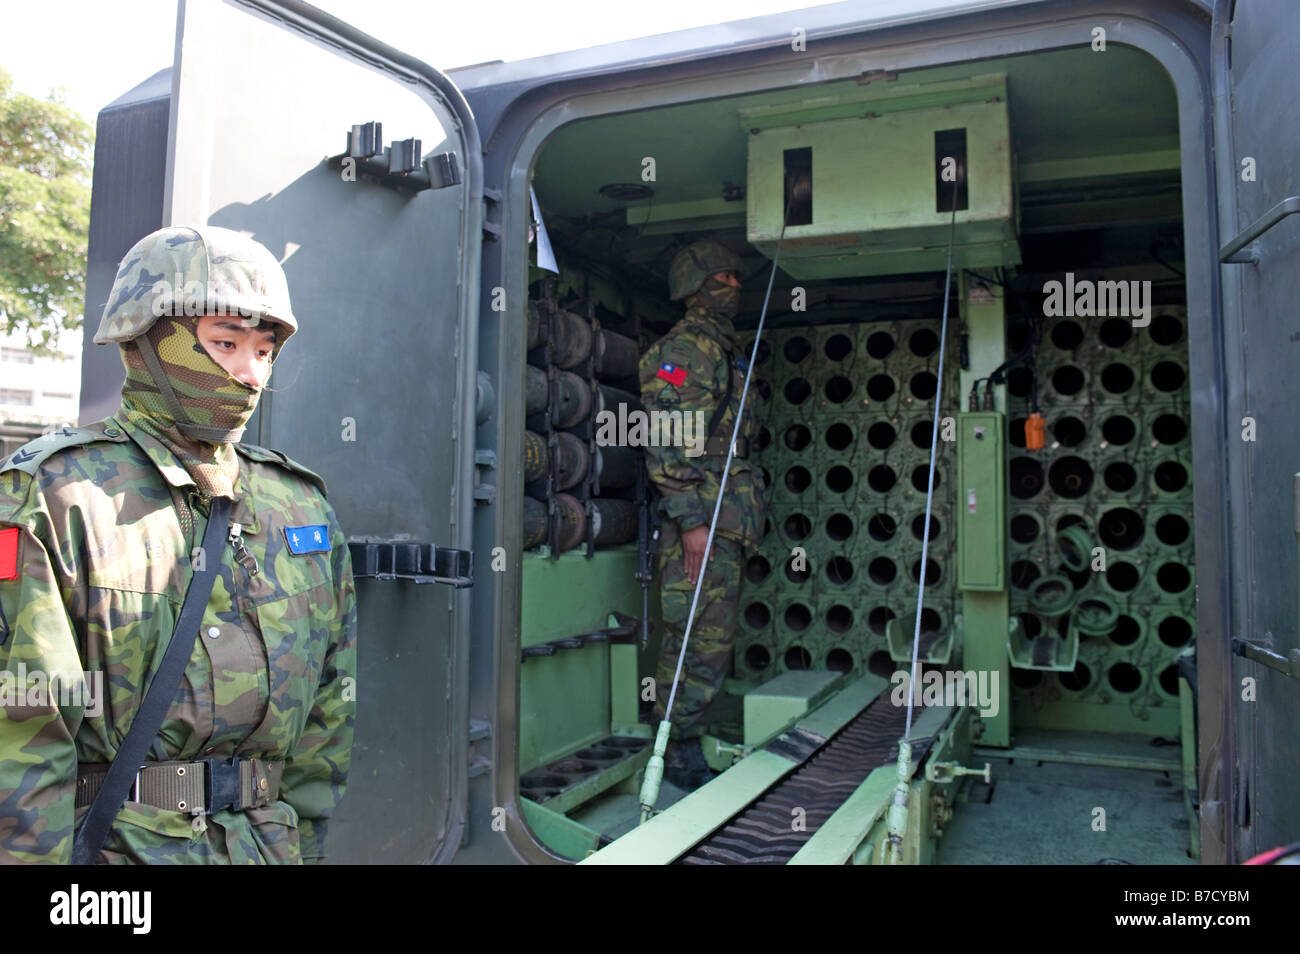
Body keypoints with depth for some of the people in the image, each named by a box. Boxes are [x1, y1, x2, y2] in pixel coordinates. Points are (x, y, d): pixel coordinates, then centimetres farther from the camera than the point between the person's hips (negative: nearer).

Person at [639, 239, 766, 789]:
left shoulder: (725, 352, 24)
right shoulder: (682, 347, -6)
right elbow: (665, 440, -16)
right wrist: (691, 520, -21)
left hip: (728, 523, 10)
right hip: (701, 520, -9)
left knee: (712, 637, 12)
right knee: (700, 638, -6)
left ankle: (683, 748, 22)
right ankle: (679, 754, 5)